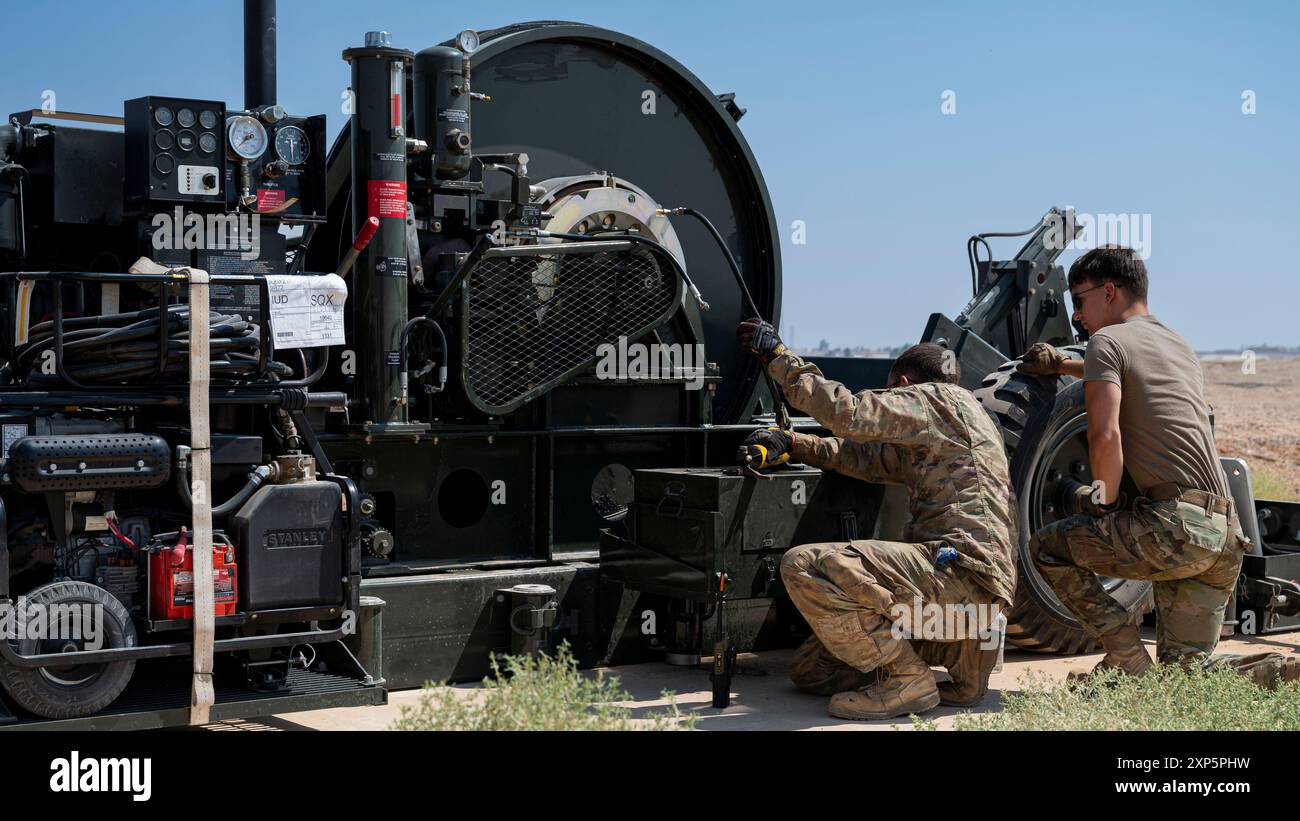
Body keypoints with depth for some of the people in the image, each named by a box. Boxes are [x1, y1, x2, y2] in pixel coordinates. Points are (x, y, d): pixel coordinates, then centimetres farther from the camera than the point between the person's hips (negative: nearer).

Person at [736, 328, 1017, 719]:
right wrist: (791, 443, 16)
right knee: (810, 670, 13)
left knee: (806, 567, -25)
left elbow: (850, 413, -12)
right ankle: (962, 670, 11)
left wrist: (779, 356, -3)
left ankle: (907, 679, -13)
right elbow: (868, 457, 28)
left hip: (962, 568, -10)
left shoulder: (939, 398, 0)